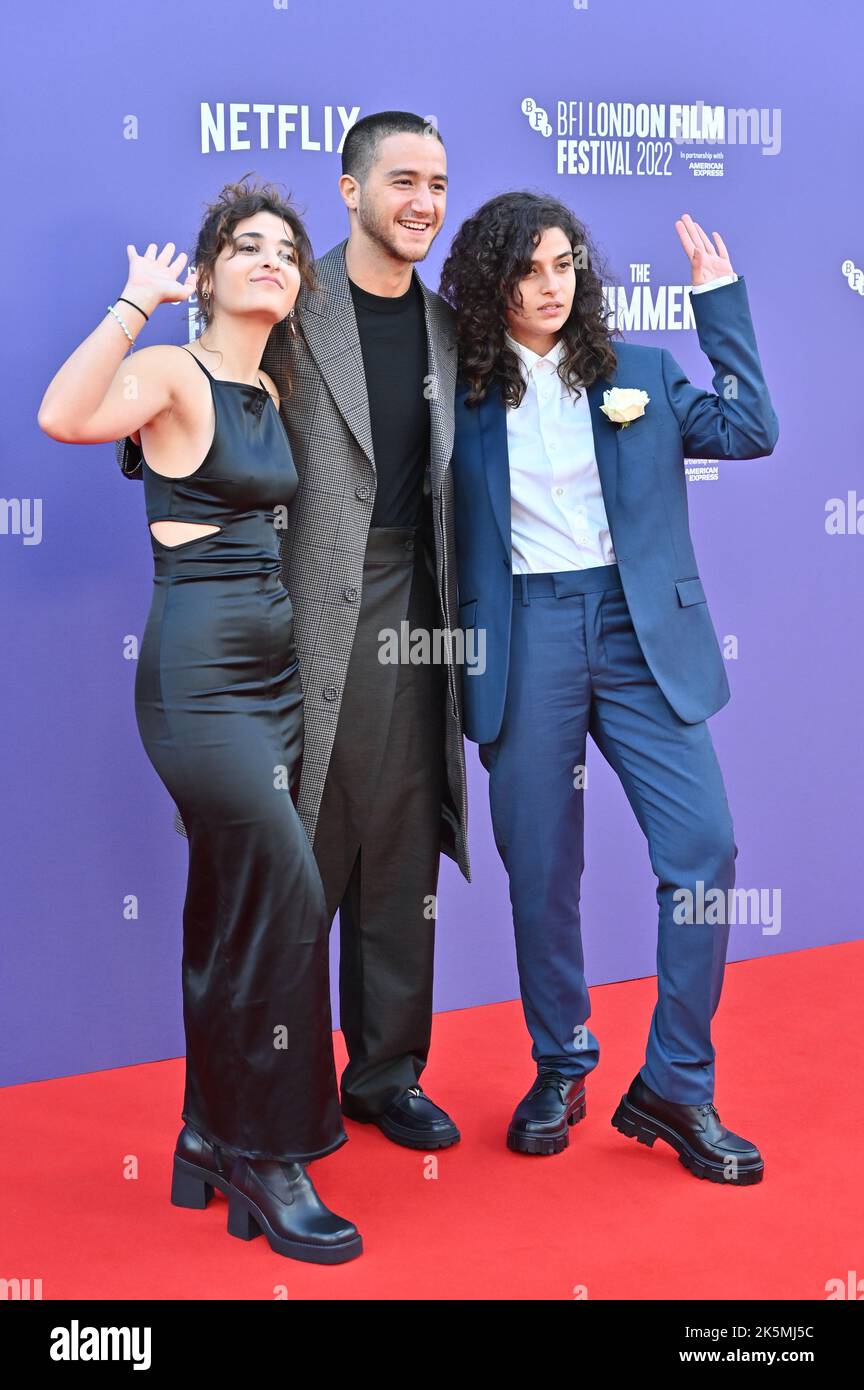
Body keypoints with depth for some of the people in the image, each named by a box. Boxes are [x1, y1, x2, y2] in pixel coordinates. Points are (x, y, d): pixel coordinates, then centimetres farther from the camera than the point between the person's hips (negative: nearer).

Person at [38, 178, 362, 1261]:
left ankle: (214, 1136, 25)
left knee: (237, 906, 12)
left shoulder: (268, 392, 16)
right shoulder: (173, 374, -7)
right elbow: (63, 417, -28)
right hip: (197, 671, -8)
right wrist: (139, 300, -22)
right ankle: (266, 1158, 4)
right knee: (285, 893, -11)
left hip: (273, 664, 8)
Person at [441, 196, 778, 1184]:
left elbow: (748, 430, 0)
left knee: (704, 847, -8)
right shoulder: (463, 391, 6)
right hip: (523, 639, -1)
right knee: (540, 870, 5)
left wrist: (720, 297, 1)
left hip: (640, 630, 1)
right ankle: (559, 1069, 25)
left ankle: (675, 1087, 6)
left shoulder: (640, 373, 10)